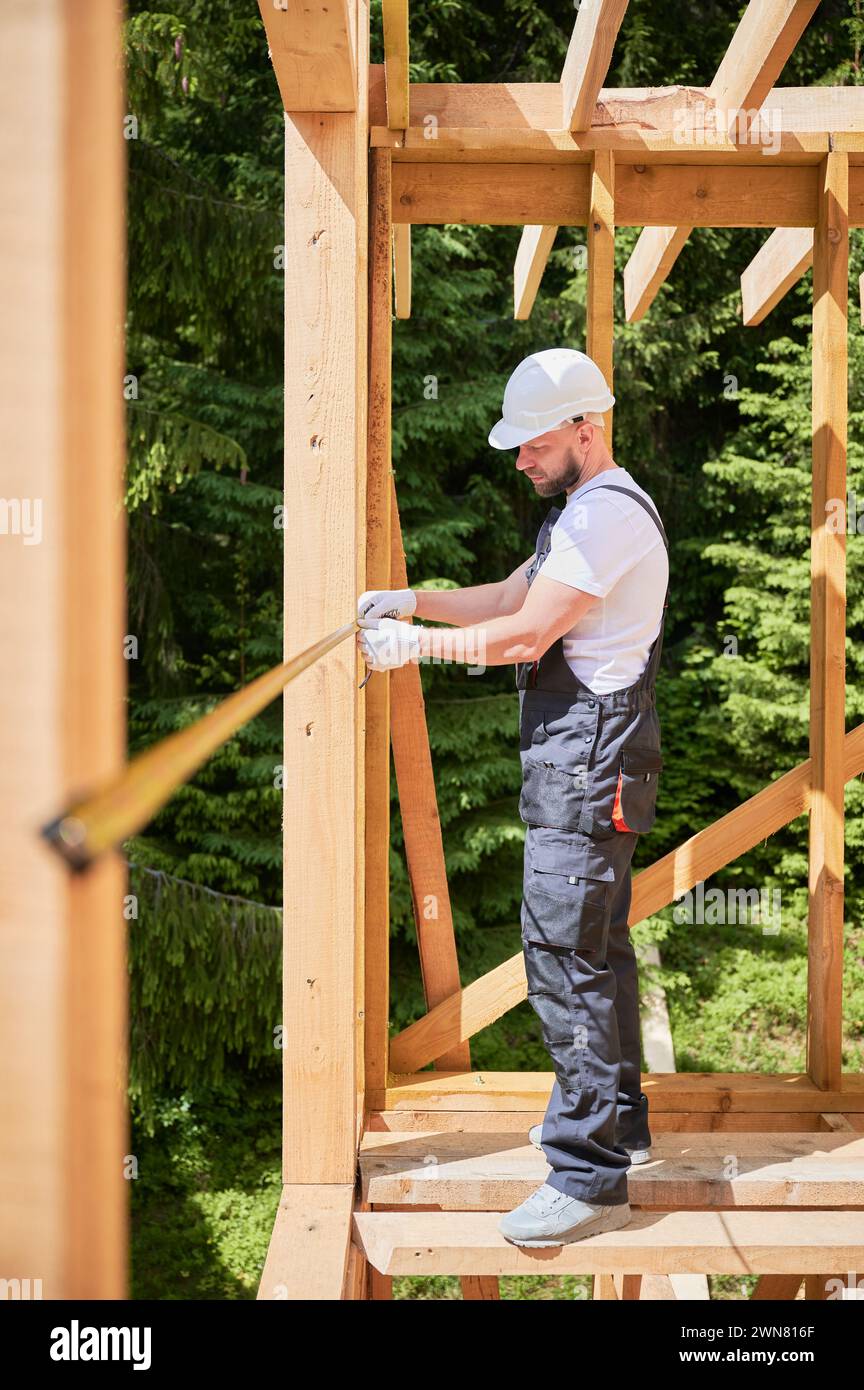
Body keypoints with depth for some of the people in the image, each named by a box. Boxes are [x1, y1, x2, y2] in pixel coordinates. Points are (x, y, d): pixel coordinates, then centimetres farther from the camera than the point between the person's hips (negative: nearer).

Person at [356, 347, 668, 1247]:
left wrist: (414, 645, -9)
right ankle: (617, 1117, 32)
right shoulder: (585, 511, 19)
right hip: (578, 761, 11)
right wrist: (410, 599, 9)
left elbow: (523, 636, -19)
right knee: (598, 947, 19)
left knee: (563, 957, -10)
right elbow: (508, 599, 21)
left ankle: (590, 1176, -5)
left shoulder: (609, 513, -17)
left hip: (586, 766, -11)